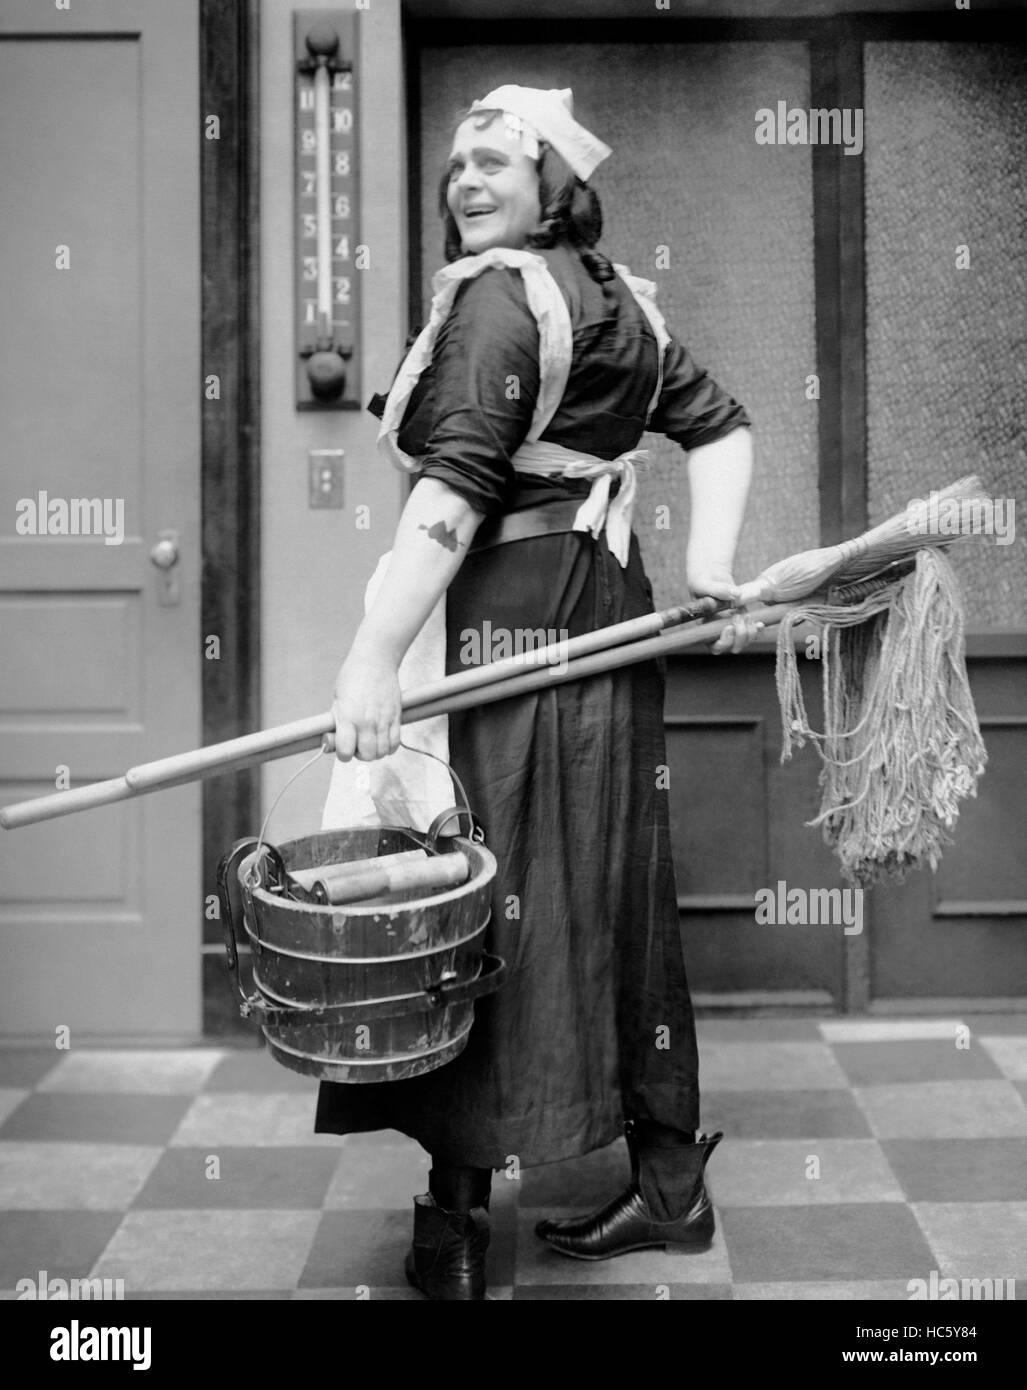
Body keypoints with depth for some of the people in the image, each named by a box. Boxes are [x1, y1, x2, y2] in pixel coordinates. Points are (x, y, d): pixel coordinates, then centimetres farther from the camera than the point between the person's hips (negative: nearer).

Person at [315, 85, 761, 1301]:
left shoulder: (496, 297, -8)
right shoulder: (618, 301, 17)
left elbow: (454, 490, -19)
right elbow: (721, 426, 17)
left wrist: (374, 656, -24)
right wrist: (711, 559, 4)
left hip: (522, 620, -8)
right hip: (609, 603, 9)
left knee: (509, 901, -4)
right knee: (618, 903, 14)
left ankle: (457, 1213, 6)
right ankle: (667, 1185, 25)